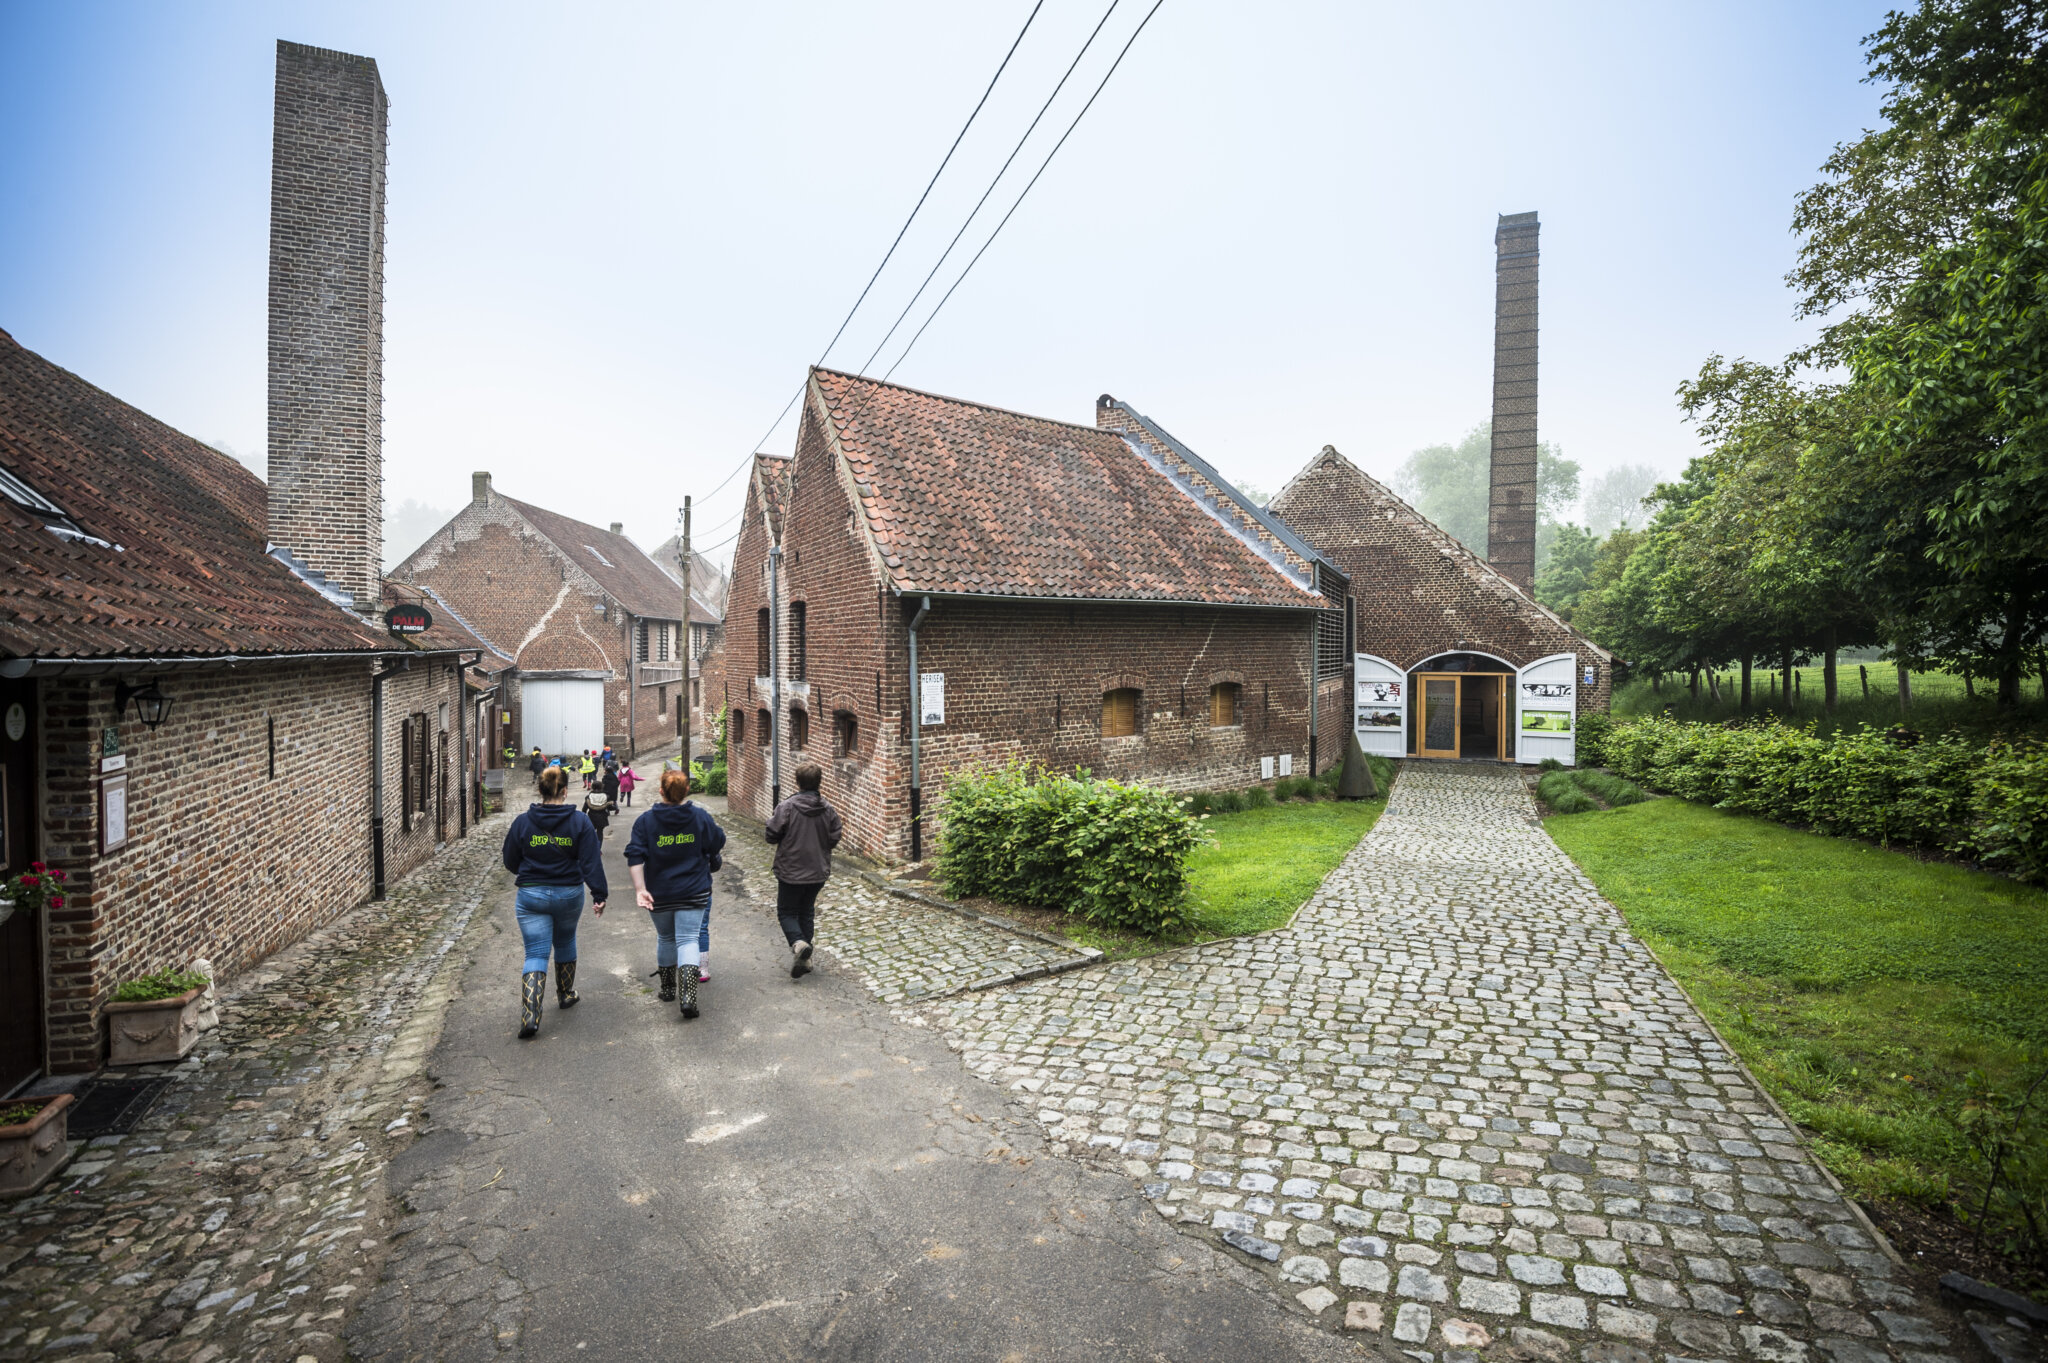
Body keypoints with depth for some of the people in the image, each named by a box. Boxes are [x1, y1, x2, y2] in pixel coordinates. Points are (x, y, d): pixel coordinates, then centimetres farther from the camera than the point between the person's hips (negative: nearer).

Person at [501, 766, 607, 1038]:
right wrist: (599, 895, -7)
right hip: (569, 894, 1)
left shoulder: (522, 822, -6)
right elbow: (591, 862, -11)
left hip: (531, 896, 0)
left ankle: (530, 1015, -12)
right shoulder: (579, 821, -9)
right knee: (565, 943, 24)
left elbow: (510, 862, 4)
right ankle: (565, 995, 38)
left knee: (536, 954, 2)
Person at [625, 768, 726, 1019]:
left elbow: (635, 856, -12)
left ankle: (667, 989, 34)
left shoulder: (645, 821, -5)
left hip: (659, 893, 2)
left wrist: (640, 889, -12)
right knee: (688, 940, -1)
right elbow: (718, 843, 5)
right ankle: (689, 996, -16)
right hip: (694, 892, -1)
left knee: (665, 938, 21)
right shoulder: (700, 817, -6)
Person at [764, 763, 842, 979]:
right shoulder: (828, 811, -5)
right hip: (818, 872, 4)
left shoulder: (786, 807, -17)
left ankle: (798, 942, -16)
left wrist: (771, 821, 6)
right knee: (807, 912, 19)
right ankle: (804, 958, 19)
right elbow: (833, 840, 0)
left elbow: (772, 836, -13)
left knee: (786, 911, 12)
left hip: (790, 872, -4)